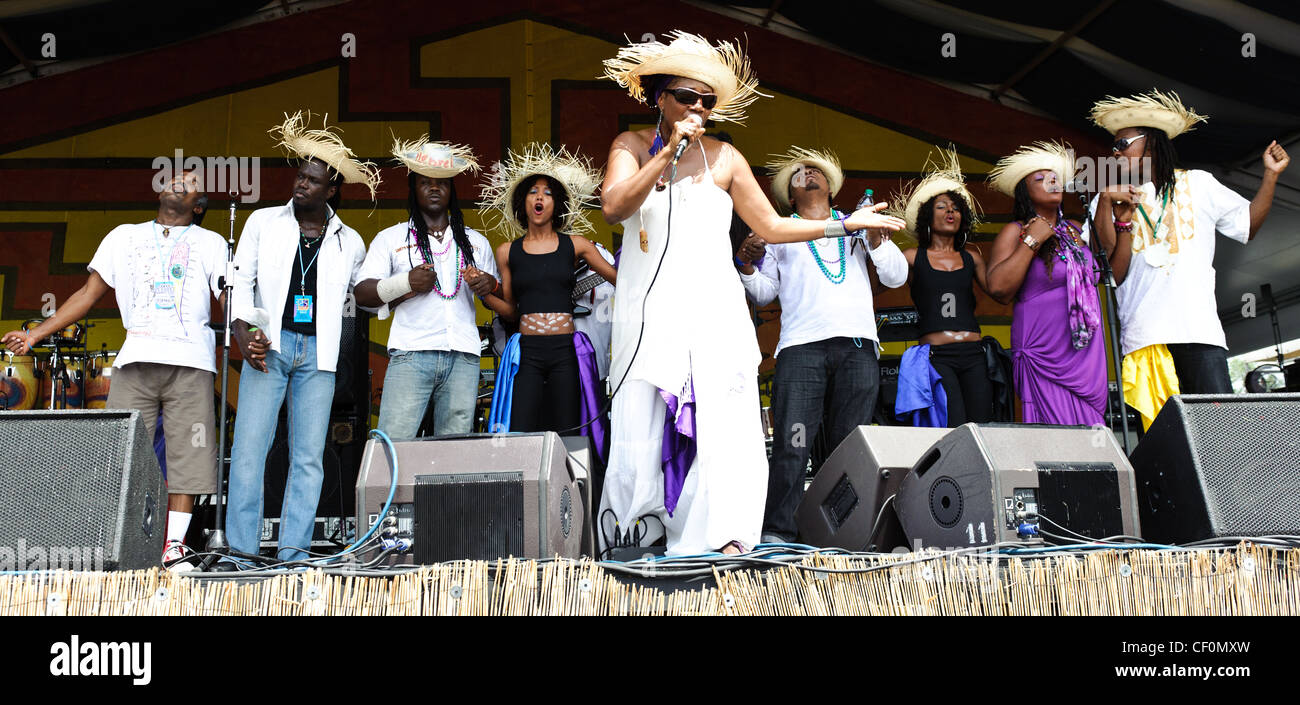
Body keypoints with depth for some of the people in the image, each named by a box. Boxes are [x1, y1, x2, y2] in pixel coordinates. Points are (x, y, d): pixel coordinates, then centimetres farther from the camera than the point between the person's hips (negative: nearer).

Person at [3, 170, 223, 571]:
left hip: (190, 361, -1)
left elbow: (231, 303, 7)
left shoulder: (211, 243, 18)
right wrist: (36, 334, 16)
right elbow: (88, 294, 22)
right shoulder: (124, 237, 23)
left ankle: (174, 545, -2)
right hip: (136, 358, 2)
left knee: (186, 453, -7)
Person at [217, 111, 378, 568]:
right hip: (268, 346, -1)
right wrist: (243, 332, -8)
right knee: (249, 447, -9)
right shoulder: (262, 222, 9)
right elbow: (240, 282, 5)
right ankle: (241, 550, -5)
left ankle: (293, 554, 2)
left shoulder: (350, 243, 12)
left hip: (318, 353, 1)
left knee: (309, 457, -2)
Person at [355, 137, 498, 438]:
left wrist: (489, 285, 2)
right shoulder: (391, 238, 15)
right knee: (393, 444, -14)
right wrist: (405, 283, -11)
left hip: (463, 356, 3)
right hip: (412, 354, -2)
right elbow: (362, 293, 6)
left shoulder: (476, 241, 24)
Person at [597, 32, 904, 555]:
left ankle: (726, 541, -9)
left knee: (722, 428, -9)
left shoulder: (724, 159, 10)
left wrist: (846, 224, 15)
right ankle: (623, 547, 3)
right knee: (641, 429, -7)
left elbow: (771, 227, 16)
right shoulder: (632, 146, 5)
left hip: (714, 315, 2)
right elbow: (614, 208, -13)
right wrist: (669, 152, -15)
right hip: (649, 318, -1)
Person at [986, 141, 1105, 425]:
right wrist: (1031, 241, -9)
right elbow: (999, 289, -11)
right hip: (1046, 356, -6)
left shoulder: (1076, 230, 19)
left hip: (1088, 353, 6)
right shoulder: (1015, 232, 2)